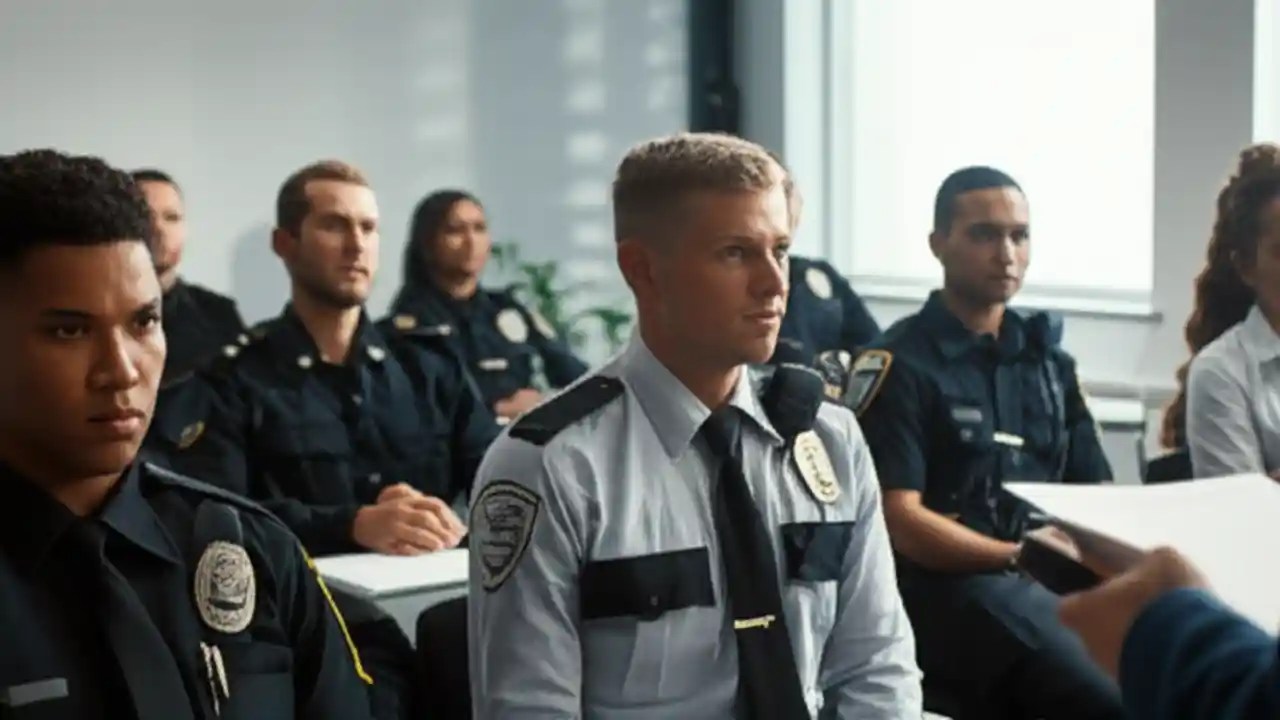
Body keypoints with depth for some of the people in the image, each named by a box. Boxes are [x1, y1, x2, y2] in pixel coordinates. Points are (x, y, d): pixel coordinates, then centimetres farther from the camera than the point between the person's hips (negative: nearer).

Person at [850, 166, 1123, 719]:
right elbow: (897, 519, -9)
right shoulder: (900, 364, -1)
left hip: (1047, 583, 6)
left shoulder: (1048, 359, 19)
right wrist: (1024, 556, -18)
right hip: (945, 585, -6)